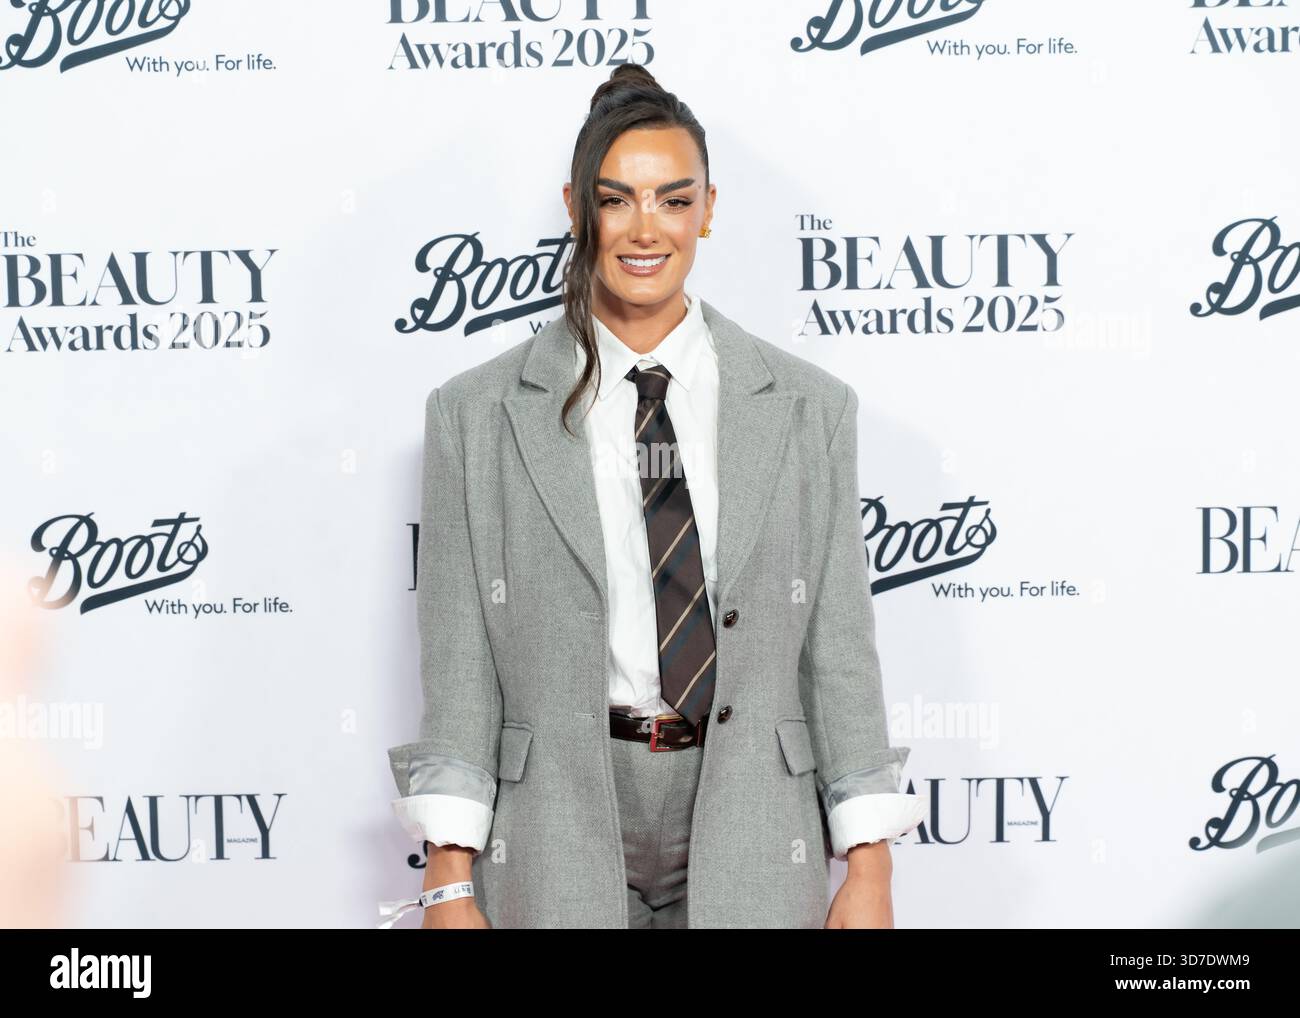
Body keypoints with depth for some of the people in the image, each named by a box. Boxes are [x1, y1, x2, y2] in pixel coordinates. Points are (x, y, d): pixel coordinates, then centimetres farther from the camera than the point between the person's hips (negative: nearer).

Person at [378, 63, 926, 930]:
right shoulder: (476, 416, 1)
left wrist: (868, 874, -1)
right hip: (555, 846, -1)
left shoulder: (810, 410, 4)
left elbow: (841, 647, 3)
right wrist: (451, 888, -5)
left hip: (752, 847, 1)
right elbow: (457, 663, 0)